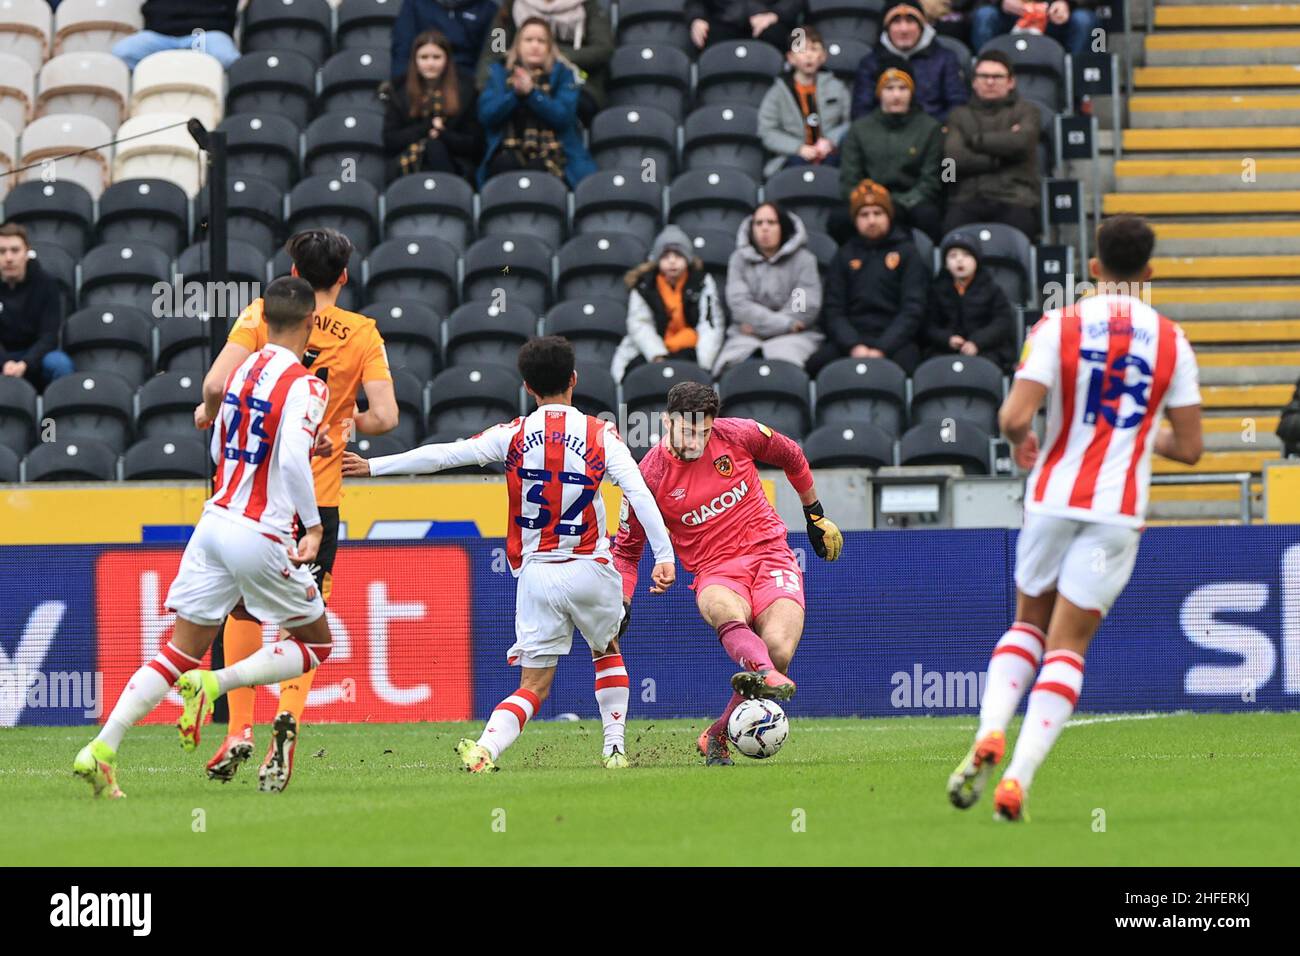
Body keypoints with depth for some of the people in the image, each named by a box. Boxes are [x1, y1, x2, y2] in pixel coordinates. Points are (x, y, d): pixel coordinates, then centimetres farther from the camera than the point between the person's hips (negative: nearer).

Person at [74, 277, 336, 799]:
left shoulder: (241, 371, 10)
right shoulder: (305, 386, -11)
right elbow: (294, 459, -25)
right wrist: (313, 525, -16)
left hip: (214, 521, 6)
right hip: (263, 536, -6)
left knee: (180, 653, 8)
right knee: (316, 644, 13)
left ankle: (100, 750, -5)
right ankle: (213, 684, -6)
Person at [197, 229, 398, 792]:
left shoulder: (261, 316, -2)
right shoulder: (363, 335, 0)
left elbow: (217, 383, -14)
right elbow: (385, 417, -7)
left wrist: (209, 410, 8)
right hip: (320, 492, 0)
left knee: (244, 609, 16)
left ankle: (239, 729, 11)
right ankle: (289, 717, -21)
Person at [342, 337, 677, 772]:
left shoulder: (513, 436, -1)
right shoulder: (601, 435, -3)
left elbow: (442, 455, -4)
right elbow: (639, 494, -11)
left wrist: (373, 466, 2)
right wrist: (664, 556, -10)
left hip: (537, 573, 0)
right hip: (591, 569, 0)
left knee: (533, 685, 2)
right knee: (608, 652, 29)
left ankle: (486, 747, -23)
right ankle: (615, 747, 23)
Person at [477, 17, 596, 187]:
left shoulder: (562, 74, 13)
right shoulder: (499, 73, 18)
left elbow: (563, 116, -4)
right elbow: (485, 115, 3)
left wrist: (530, 92, -14)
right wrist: (515, 93, -11)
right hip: (509, 154, 1)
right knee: (505, 164, -35)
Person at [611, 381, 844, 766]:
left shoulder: (737, 434, -4)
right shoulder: (651, 476, -6)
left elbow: (791, 457, 18)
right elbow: (627, 549, 8)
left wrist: (816, 515, 27)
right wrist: (621, 604, -3)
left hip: (769, 552, 2)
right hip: (715, 571, -2)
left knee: (779, 649, -24)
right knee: (724, 609, -41)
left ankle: (717, 737, -3)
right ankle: (766, 675, -71)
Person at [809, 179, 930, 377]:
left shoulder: (906, 253, 11)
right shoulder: (845, 256, 18)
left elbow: (913, 309, 1)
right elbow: (832, 310, 10)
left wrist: (882, 349, -13)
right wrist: (853, 346, -10)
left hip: (894, 339, -2)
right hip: (851, 337, 2)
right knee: (816, 364, -30)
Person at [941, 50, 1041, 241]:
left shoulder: (1026, 111, 19)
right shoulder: (960, 115, 22)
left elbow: (1020, 142, -4)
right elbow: (954, 158, 4)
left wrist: (976, 140, 6)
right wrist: (999, 160, -1)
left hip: (1014, 200, -1)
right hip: (968, 200, 1)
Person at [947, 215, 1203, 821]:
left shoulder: (1057, 327, -5)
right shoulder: (1170, 341, 1)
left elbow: (1015, 417, -14)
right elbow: (1188, 448, 3)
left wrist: (1020, 443, 9)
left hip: (1054, 498, 0)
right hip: (1119, 510, 0)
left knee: (1028, 623, 20)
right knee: (1067, 646, 3)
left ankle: (989, 733, -4)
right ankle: (1018, 777, -11)